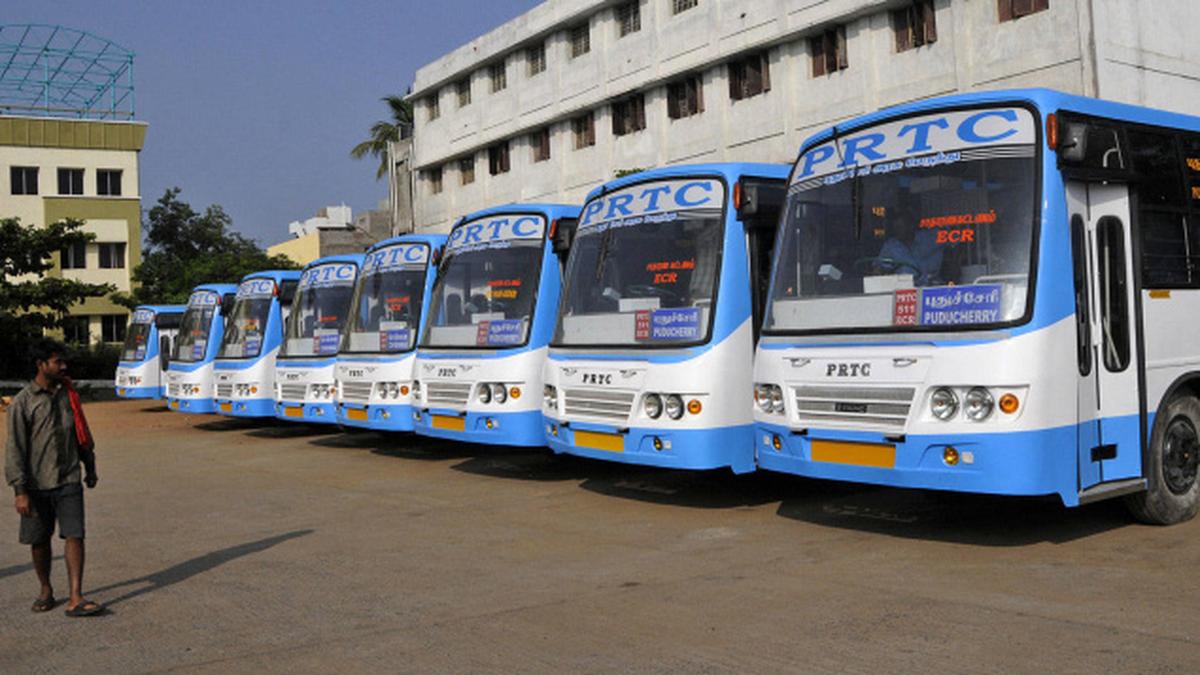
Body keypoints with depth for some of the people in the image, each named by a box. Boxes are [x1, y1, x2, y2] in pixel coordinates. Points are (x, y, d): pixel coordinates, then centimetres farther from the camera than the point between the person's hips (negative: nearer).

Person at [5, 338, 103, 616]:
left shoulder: (67, 393, 7)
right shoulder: (23, 402, -8)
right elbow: (15, 448, -10)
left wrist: (90, 467, 24)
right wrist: (20, 491, -14)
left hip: (68, 481, 3)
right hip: (37, 484, -2)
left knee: (74, 535, -7)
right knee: (39, 541, 10)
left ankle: (76, 599, -7)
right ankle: (46, 591, 29)